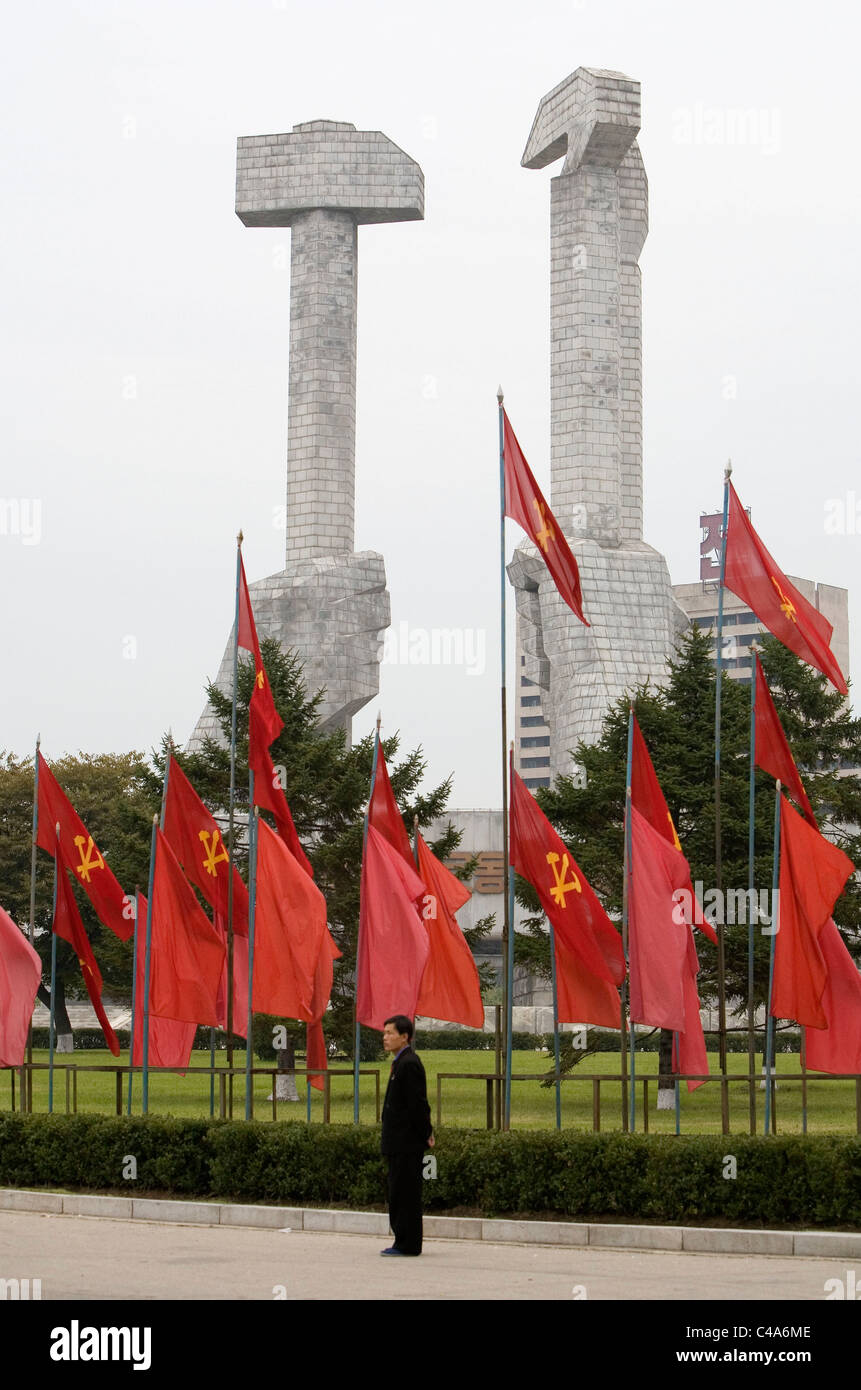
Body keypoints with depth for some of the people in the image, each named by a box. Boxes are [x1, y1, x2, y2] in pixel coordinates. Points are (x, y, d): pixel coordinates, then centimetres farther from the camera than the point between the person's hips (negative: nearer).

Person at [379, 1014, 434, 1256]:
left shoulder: (409, 1064, -17)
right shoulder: (402, 1063, 16)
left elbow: (417, 1104, -19)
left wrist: (425, 1135, -14)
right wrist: (426, 1133, 18)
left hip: (407, 1143, -11)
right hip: (400, 1144, 11)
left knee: (404, 1193, -7)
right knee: (399, 1194, 13)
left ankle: (407, 1244, -4)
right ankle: (405, 1243, 17)